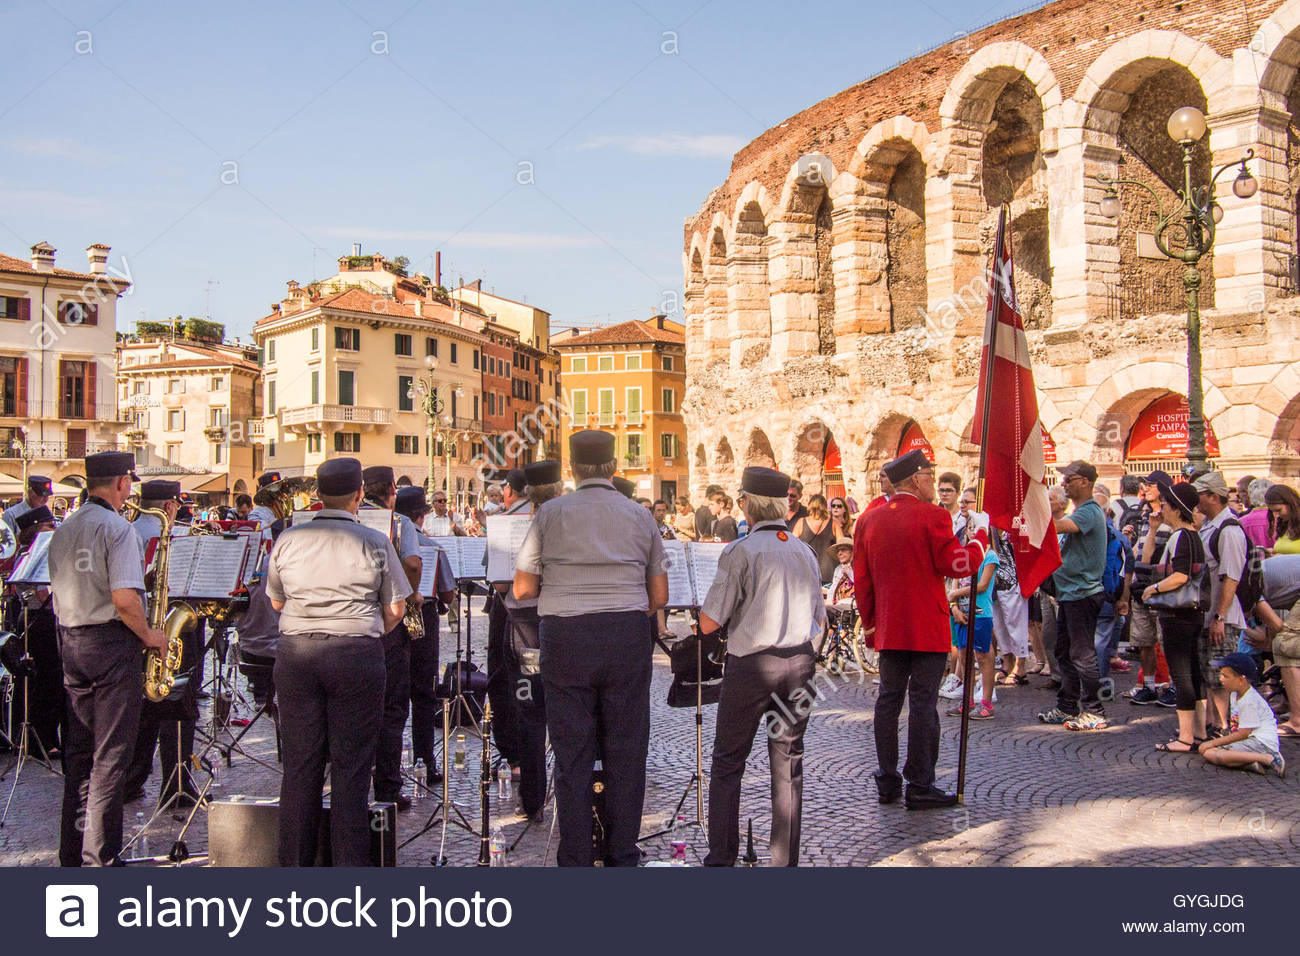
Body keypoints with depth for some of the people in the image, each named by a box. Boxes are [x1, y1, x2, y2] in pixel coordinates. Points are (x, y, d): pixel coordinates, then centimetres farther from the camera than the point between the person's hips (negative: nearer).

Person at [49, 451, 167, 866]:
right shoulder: (117, 529, -15)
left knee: (78, 752, 16)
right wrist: (149, 635, -10)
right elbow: (125, 599, -23)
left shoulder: (63, 531, 10)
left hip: (71, 643, 8)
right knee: (110, 755, -1)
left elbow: (59, 594, 14)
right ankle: (100, 858, 4)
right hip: (113, 643, -8)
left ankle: (72, 853, 24)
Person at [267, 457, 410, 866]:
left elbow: (276, 601, 14)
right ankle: (350, 865, 10)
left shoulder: (288, 540, 2)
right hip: (357, 656, -3)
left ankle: (294, 863, 19)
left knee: (299, 765, 11)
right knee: (351, 767, 4)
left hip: (295, 654, 3)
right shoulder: (375, 542, -5)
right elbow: (395, 610, 0)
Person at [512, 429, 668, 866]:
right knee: (626, 750, 10)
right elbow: (659, 596, 8)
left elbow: (523, 589, 2)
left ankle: (576, 860, 13)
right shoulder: (640, 515, 7)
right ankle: (623, 855, 19)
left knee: (572, 752, 6)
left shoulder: (551, 513, 1)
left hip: (566, 638, -1)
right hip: (628, 638, 1)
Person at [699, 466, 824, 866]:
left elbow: (708, 623, -13)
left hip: (750, 667, -4)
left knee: (727, 765, 9)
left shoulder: (740, 551, -11)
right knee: (788, 766, 12)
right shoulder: (805, 553, 6)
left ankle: (721, 859, 12)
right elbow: (819, 622, 13)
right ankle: (786, 860, 17)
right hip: (799, 664, 5)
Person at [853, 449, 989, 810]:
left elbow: (861, 580, 9)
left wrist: (870, 622, 18)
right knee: (923, 703, 0)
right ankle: (920, 787, 5)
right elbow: (957, 565, -8)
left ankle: (888, 783, 18)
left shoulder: (868, 519, 6)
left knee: (889, 700, 12)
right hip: (928, 630, -5)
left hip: (888, 629, 5)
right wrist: (980, 537, 7)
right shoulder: (932, 516, -11)